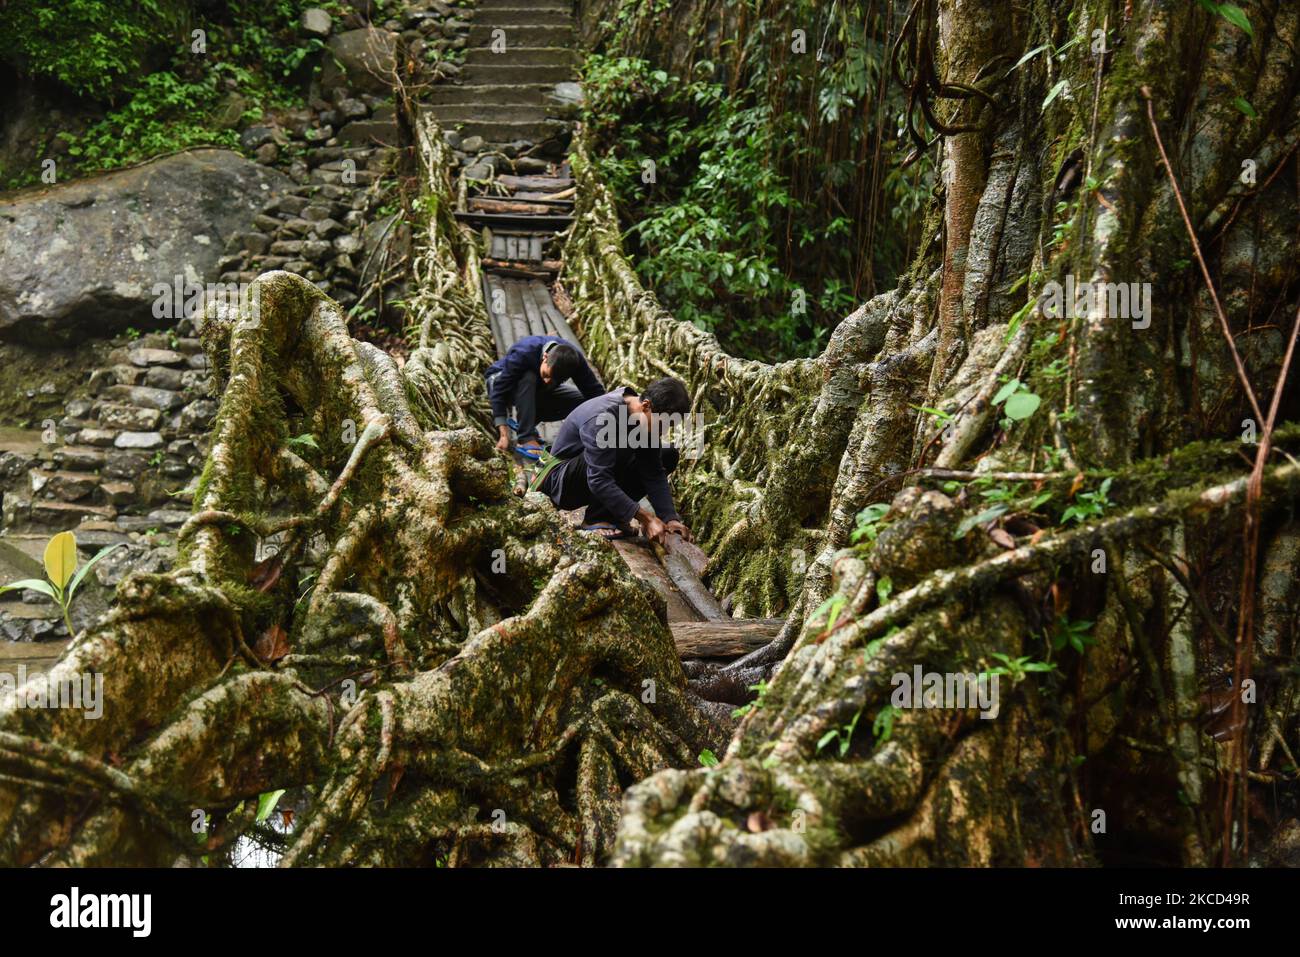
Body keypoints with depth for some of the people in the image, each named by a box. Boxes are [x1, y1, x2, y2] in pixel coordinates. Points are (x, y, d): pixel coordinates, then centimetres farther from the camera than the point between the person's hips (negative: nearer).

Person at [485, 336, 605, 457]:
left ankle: (523, 422, -3)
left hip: (535, 390, 4)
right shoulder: (523, 353, -39)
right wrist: (504, 435, -42)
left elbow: (595, 392, -24)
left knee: (580, 400, -16)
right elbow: (499, 392, -38)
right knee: (527, 378, -37)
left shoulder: (574, 358, -28)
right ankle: (526, 439, -32)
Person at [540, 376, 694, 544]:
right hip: (562, 484, -8)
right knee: (622, 451, -33)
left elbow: (654, 474, -5)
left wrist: (669, 518, -18)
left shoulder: (646, 419, -8)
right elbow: (599, 481, -36)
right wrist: (646, 518, -37)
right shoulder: (602, 417, -32)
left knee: (668, 456, 0)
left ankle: (610, 516, -4)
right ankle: (598, 518, -17)